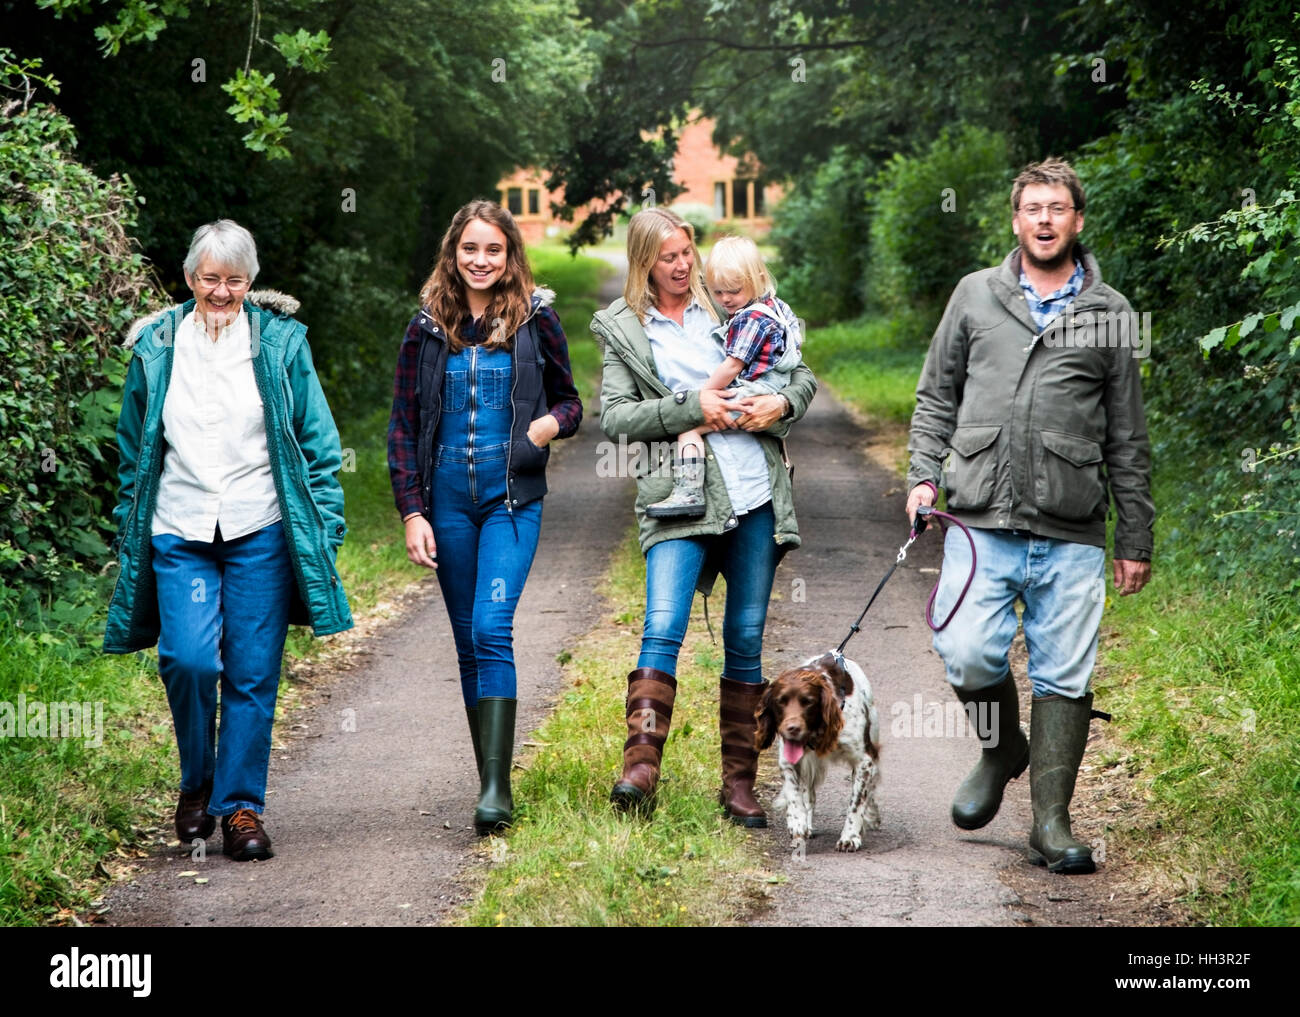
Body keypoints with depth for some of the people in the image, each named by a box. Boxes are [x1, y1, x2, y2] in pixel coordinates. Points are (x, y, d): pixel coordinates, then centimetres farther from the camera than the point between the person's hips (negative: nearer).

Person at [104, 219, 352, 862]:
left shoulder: (280, 343, 4)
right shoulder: (157, 347, 7)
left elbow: (317, 441, 7)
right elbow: (133, 452, 15)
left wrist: (325, 524, 2)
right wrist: (129, 537, 13)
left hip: (261, 531, 0)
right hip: (181, 533, 1)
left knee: (253, 674, 0)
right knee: (189, 659, -15)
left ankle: (242, 807, 11)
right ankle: (197, 784, 10)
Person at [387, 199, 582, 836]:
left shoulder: (535, 320, 2)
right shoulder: (428, 327, 6)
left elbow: (570, 402, 12)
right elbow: (403, 427, 7)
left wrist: (551, 423, -11)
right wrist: (412, 512, -1)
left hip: (512, 497, -3)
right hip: (446, 499, 3)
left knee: (491, 628, -17)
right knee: (468, 639, 6)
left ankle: (497, 788, -18)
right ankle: (489, 779, 14)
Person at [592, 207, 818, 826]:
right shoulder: (623, 330, 7)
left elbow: (802, 374, 17)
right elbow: (614, 417, -2)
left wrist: (781, 403, -5)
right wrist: (690, 408, -13)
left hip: (756, 494, 3)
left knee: (747, 639, 5)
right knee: (663, 629, -19)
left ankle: (739, 782, 11)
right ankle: (640, 767, -23)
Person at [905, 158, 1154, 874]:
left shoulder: (1109, 314, 9)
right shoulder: (975, 296, 11)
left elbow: (1127, 441, 12)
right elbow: (936, 396, 18)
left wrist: (1135, 541, 10)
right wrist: (924, 473, 3)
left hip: (1072, 535, 0)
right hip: (982, 523, 0)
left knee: (1064, 676, -1)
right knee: (967, 655, -12)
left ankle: (1051, 822, 9)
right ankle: (1003, 748, 19)